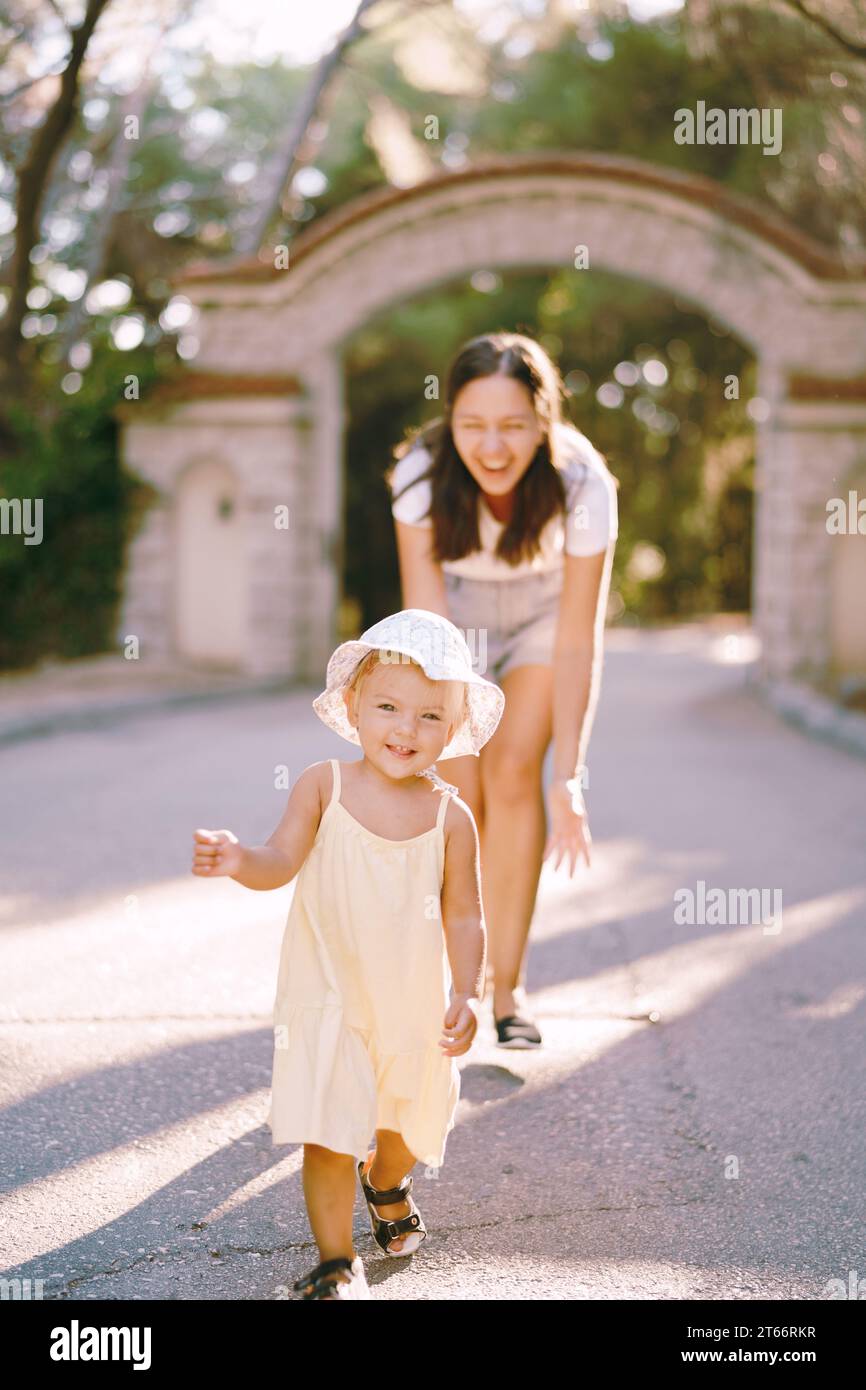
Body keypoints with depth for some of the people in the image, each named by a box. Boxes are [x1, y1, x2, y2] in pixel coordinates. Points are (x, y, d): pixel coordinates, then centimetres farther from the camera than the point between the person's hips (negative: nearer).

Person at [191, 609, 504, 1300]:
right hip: (329, 994, -2)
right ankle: (337, 1261, 11)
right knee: (328, 1132, -7)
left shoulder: (450, 816, -8)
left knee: (411, 1120, 21)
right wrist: (240, 860, -37)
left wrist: (467, 995, -12)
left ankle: (386, 1182, 56)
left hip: (415, 1002, 2)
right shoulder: (324, 785, -10)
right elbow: (282, 860, -16)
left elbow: (464, 915, -3)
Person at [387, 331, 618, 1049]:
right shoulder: (423, 474, -32)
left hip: (544, 608, -1)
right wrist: (434, 748, -38)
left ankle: (508, 986, -4)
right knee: (459, 788, -10)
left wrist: (568, 779, -31)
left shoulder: (583, 485, -33)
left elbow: (577, 643, -29)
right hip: (457, 606, 1)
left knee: (513, 773, -15)